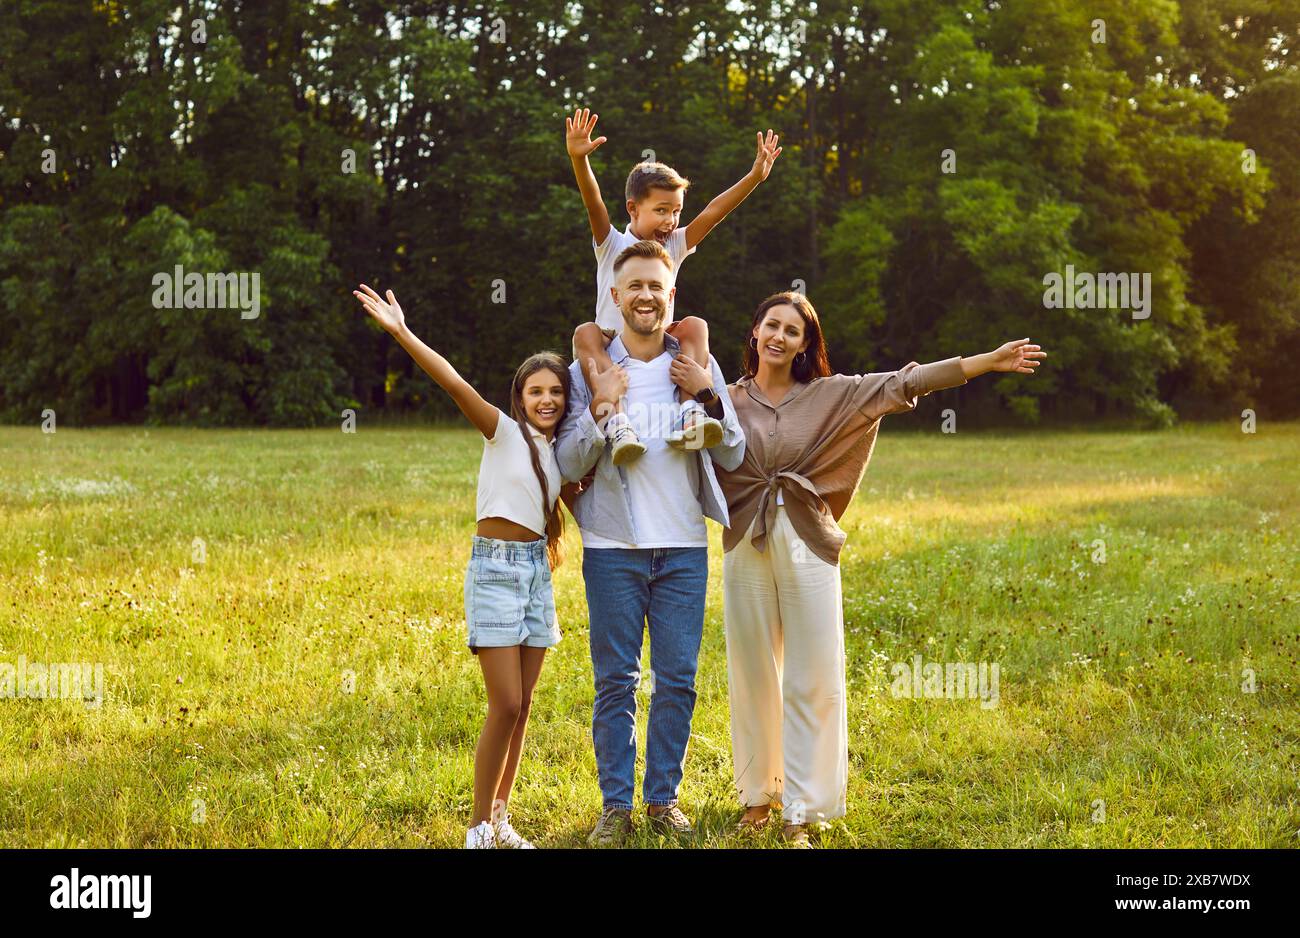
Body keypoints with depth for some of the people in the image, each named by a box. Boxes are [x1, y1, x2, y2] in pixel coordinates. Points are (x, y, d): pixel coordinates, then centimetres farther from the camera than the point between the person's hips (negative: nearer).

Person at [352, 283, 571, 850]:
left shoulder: (555, 450, 11)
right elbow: (455, 383, -20)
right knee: (506, 706, -10)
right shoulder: (504, 432, -6)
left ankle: (501, 818, 17)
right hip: (495, 569, -6)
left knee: (521, 706, 8)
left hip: (536, 570, 6)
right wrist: (401, 333, -30)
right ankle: (480, 828, -1)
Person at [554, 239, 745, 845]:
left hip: (684, 548, 2)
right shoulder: (590, 371, 2)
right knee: (616, 680, 1)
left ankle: (664, 797, 16)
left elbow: (733, 456, 5)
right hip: (613, 546, -1)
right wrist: (600, 409, -15)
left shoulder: (699, 367, 6)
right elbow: (568, 466, -1)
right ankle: (615, 804, 9)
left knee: (677, 679, 4)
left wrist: (709, 399, -9)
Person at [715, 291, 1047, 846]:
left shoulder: (831, 396, 5)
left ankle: (802, 812, 3)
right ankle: (758, 793, 23)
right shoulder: (728, 400, 6)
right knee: (753, 676, 7)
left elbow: (903, 383, -3)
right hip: (746, 546, 0)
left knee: (813, 680, -3)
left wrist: (988, 362, -12)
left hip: (808, 545, 0)